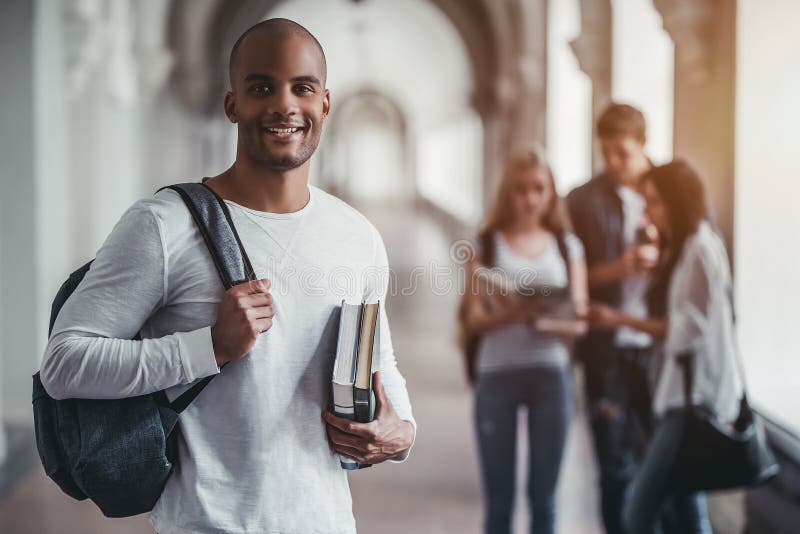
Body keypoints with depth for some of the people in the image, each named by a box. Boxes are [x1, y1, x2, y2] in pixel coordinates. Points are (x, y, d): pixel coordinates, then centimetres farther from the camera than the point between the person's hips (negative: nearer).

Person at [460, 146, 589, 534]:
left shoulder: (567, 246, 10)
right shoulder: (487, 245, 5)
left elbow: (580, 317, 5)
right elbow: (473, 317, -4)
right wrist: (511, 314, -24)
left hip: (551, 374, 1)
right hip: (497, 374, -1)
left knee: (544, 495, 7)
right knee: (498, 497, 5)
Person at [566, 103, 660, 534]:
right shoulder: (582, 201, 3)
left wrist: (660, 260, -12)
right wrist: (614, 269, -14)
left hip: (659, 342, 0)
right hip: (607, 348, 0)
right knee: (616, 467, 6)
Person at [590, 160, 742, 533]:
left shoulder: (701, 249, -13)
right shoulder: (682, 250, 17)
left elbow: (686, 333, -15)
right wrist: (618, 319, 8)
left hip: (695, 399, -10)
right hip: (684, 395, 10)